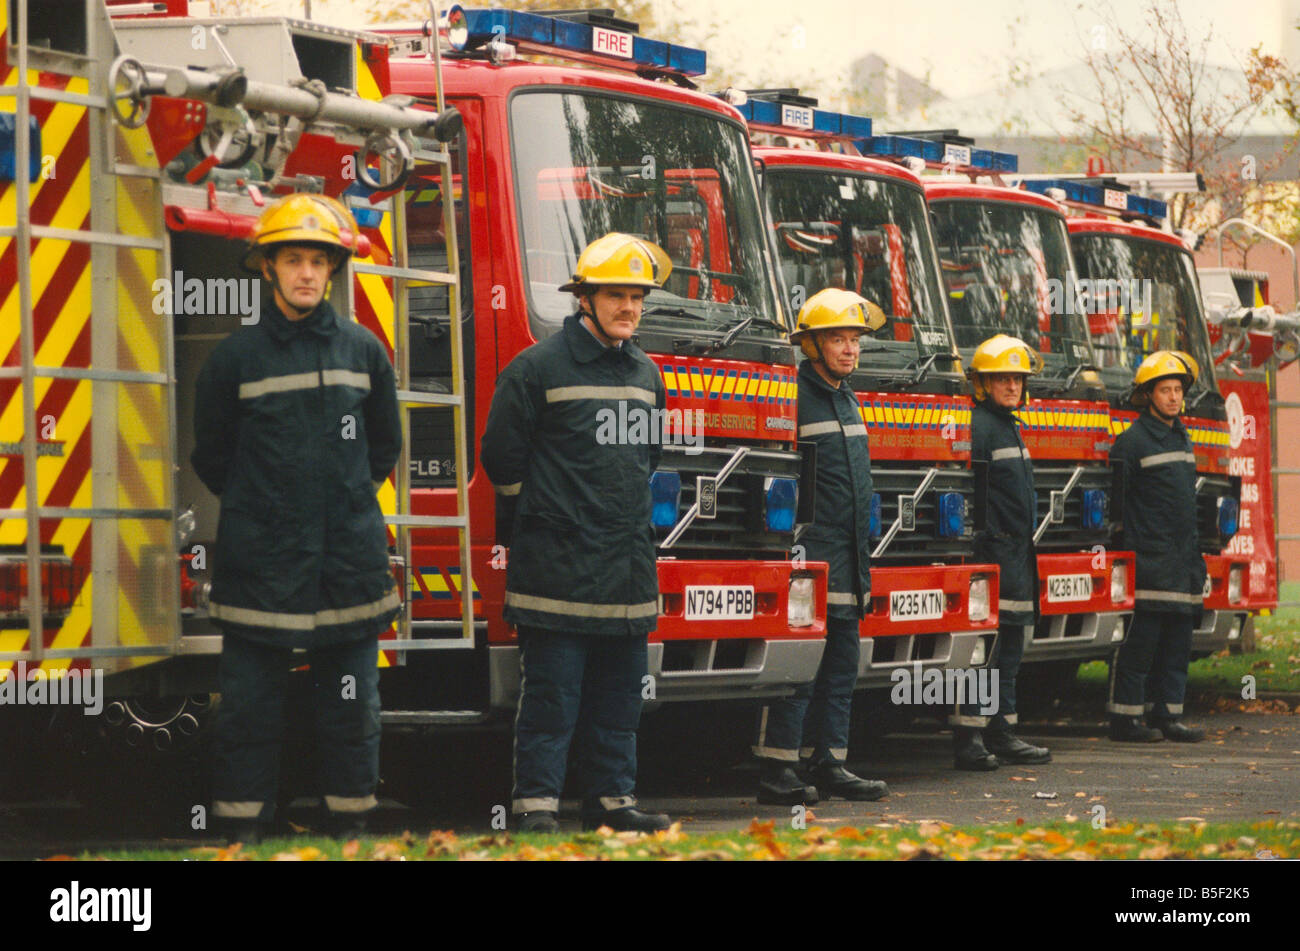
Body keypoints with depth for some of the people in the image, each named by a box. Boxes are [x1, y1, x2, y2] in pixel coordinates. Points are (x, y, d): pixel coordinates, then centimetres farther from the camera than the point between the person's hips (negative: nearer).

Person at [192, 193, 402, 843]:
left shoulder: (362, 350, 7)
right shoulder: (235, 357, 0)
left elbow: (384, 446, 19)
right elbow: (211, 455, 9)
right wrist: (260, 507, 8)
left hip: (349, 561, 2)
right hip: (260, 563, -2)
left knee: (352, 707, 7)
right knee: (250, 705, 0)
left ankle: (350, 825, 16)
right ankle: (243, 830, 7)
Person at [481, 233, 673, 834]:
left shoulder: (645, 374, 14)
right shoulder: (539, 368, -6)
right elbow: (502, 456, -3)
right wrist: (540, 518, 5)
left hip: (629, 567, 6)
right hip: (558, 569, -6)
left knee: (619, 693, 10)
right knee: (551, 693, -5)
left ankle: (612, 799, 17)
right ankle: (536, 804, -2)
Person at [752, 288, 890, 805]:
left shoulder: (847, 400, 19)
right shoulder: (794, 398, -9)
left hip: (847, 562, 9)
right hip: (809, 551, -9)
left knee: (842, 664, 10)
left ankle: (829, 764, 15)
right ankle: (776, 769, -9)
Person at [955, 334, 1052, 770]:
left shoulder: (1010, 427, 19)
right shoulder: (977, 426, -12)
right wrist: (985, 543, -22)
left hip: (1017, 553, 10)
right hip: (993, 554, -10)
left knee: (1010, 648, 12)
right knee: (984, 648, -10)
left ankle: (1002, 733, 18)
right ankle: (969, 740, -10)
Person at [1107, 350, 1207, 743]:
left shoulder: (1181, 438, 18)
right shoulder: (1132, 441, -7)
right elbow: (1117, 503, -10)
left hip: (1182, 564, 8)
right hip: (1150, 562, -8)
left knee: (1177, 645, 8)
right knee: (1140, 642, -7)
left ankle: (1166, 716, 13)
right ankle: (1125, 720, -4)